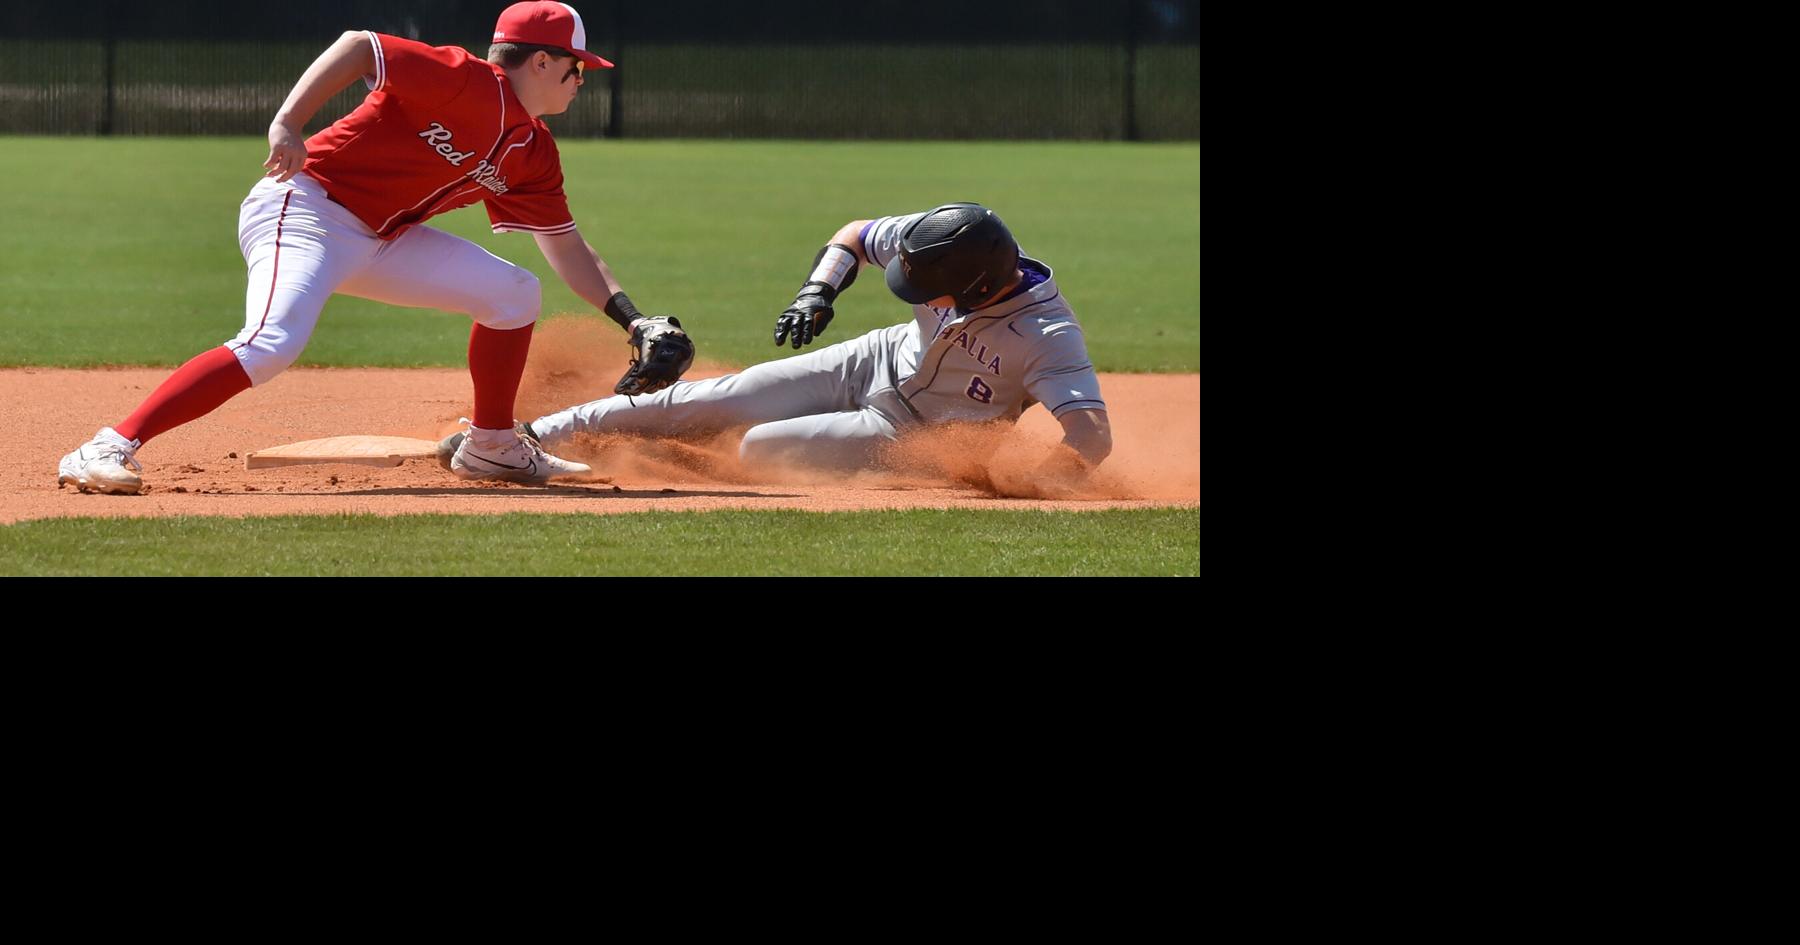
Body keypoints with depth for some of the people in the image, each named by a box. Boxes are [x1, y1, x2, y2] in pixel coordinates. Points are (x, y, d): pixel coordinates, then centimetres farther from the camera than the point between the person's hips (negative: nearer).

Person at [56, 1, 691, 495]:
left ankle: (490, 447, 21)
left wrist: (632, 321, 11)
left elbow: (566, 247, 17)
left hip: (377, 241, 9)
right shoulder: (465, 81, -16)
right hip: (304, 209, -9)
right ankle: (108, 451, -36)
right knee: (270, 346, -32)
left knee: (513, 293, 10)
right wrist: (288, 124, -32)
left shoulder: (531, 154, 10)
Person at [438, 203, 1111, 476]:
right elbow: (854, 236, 1)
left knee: (757, 448, -24)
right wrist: (818, 290, -17)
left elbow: (1092, 437, -42)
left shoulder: (1047, 334, -34)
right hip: (872, 363, 5)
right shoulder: (941, 241, -17)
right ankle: (531, 437, 2)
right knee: (704, 403, -6)